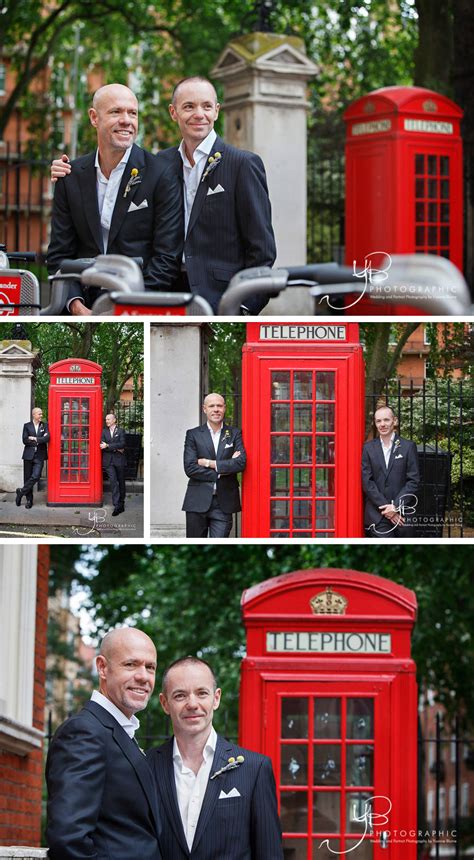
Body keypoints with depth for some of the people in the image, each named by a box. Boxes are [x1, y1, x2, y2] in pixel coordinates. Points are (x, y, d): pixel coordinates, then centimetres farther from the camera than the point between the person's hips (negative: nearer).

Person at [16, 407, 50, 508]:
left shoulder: (45, 425, 7)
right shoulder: (27, 426, 5)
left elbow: (47, 438, -7)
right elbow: (25, 440, -5)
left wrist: (34, 439, -10)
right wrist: (40, 440, -8)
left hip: (39, 455, -1)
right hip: (28, 455, 1)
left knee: (35, 476, -14)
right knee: (27, 477, 3)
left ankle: (21, 491, 3)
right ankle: (29, 499, 12)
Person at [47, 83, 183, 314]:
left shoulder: (161, 175, 0)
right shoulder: (71, 176, 11)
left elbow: (168, 257, -3)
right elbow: (59, 253, 11)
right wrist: (76, 305, -5)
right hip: (86, 308, 3)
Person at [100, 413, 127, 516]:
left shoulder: (121, 431, 3)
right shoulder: (104, 432, 10)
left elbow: (122, 444, -11)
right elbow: (102, 446, -1)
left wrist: (108, 446, -15)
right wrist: (115, 449, -11)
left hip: (119, 460, -1)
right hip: (109, 461, 1)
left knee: (121, 482, 7)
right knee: (113, 481, -11)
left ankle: (121, 504, 19)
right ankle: (117, 505, -15)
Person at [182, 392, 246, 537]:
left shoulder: (235, 434, 8)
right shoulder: (193, 435, 6)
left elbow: (241, 463, -7)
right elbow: (190, 468, -5)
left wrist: (210, 463, -9)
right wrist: (222, 471, -10)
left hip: (223, 502, 0)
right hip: (198, 501, 0)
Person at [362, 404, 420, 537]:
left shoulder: (408, 447, 4)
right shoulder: (368, 448, 7)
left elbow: (413, 480, 0)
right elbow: (367, 482, 1)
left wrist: (396, 506, -10)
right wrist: (385, 507, -9)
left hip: (402, 515, 0)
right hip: (377, 515, 0)